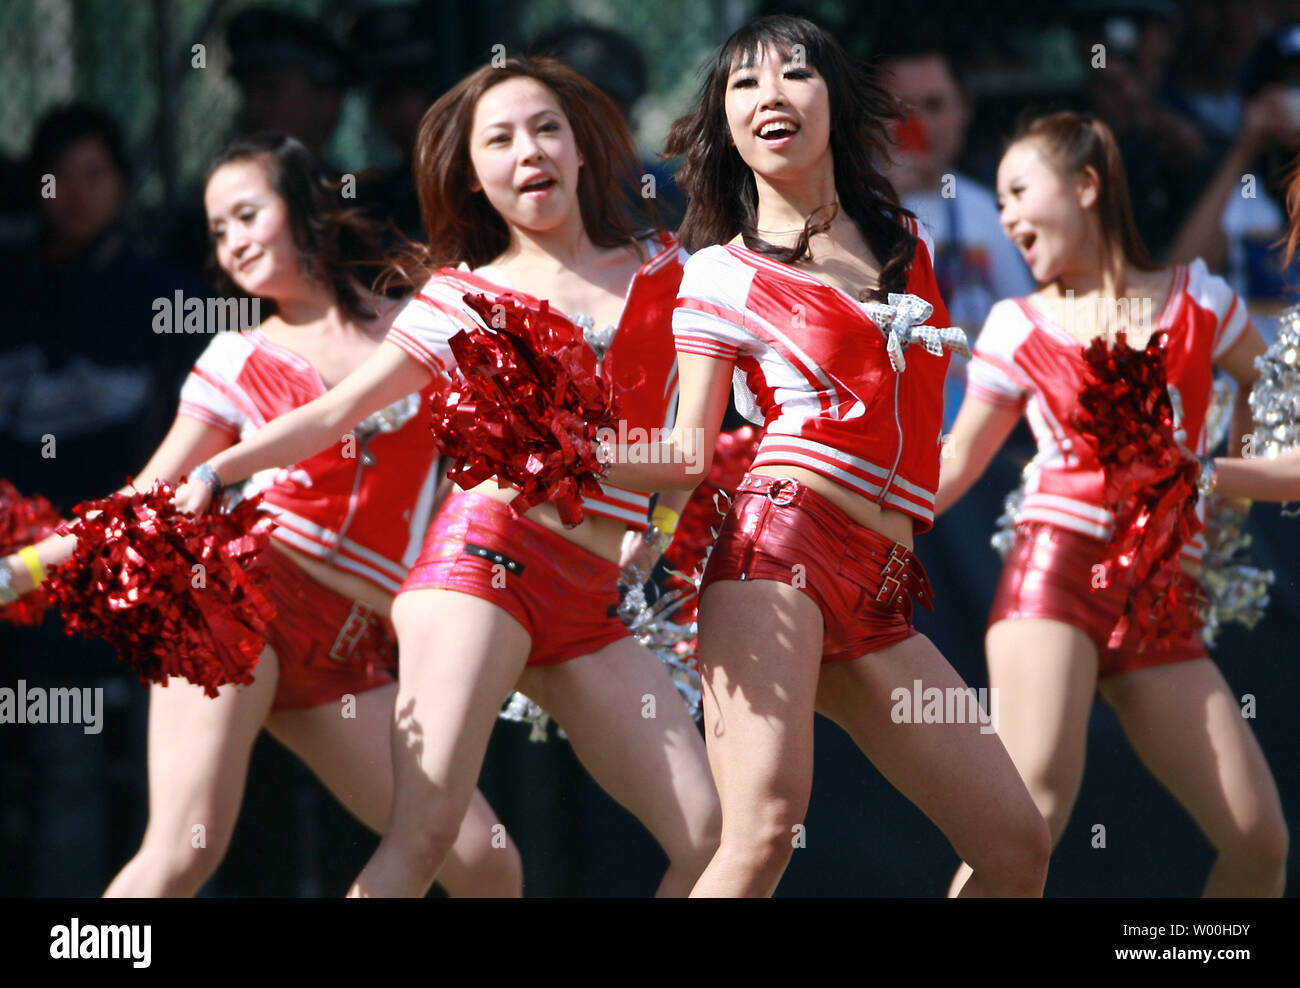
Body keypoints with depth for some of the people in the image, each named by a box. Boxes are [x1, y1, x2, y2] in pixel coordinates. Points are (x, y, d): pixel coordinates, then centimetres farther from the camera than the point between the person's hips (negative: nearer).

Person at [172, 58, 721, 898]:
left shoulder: (663, 273, 15)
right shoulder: (462, 298, 10)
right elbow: (336, 413, 10)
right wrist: (214, 472, 2)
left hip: (596, 604, 3)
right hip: (486, 552, -3)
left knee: (711, 837, -10)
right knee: (424, 833, -18)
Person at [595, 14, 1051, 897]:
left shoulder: (903, 241, 19)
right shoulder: (721, 277, 6)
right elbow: (688, 455, 0)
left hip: (881, 595, 6)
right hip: (781, 546, -6)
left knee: (1017, 846, 0)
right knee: (768, 827, -27)